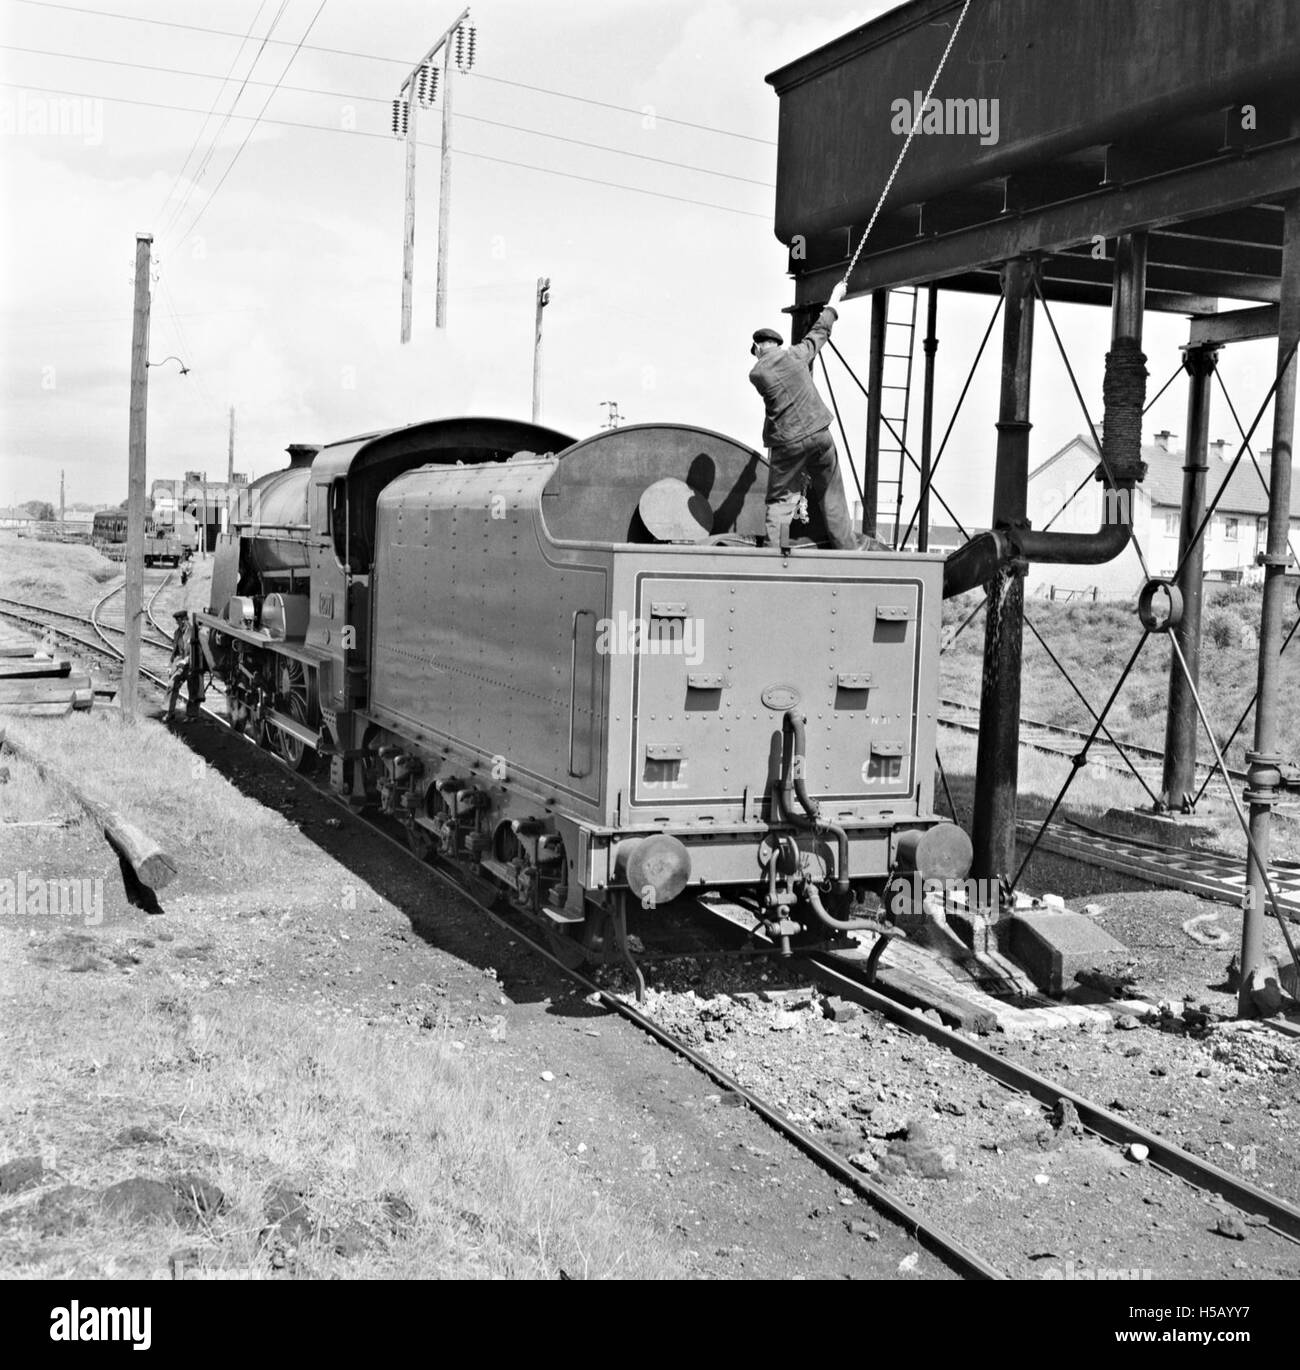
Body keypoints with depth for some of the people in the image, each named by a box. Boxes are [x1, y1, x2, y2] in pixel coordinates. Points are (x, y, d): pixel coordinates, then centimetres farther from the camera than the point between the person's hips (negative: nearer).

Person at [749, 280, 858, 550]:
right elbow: (819, 332, 17)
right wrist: (834, 299, 33)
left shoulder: (757, 374, -3)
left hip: (786, 444, -2)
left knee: (780, 502, 4)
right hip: (818, 434, 2)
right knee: (832, 497, 11)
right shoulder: (795, 355, 1)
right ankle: (848, 550, 14)